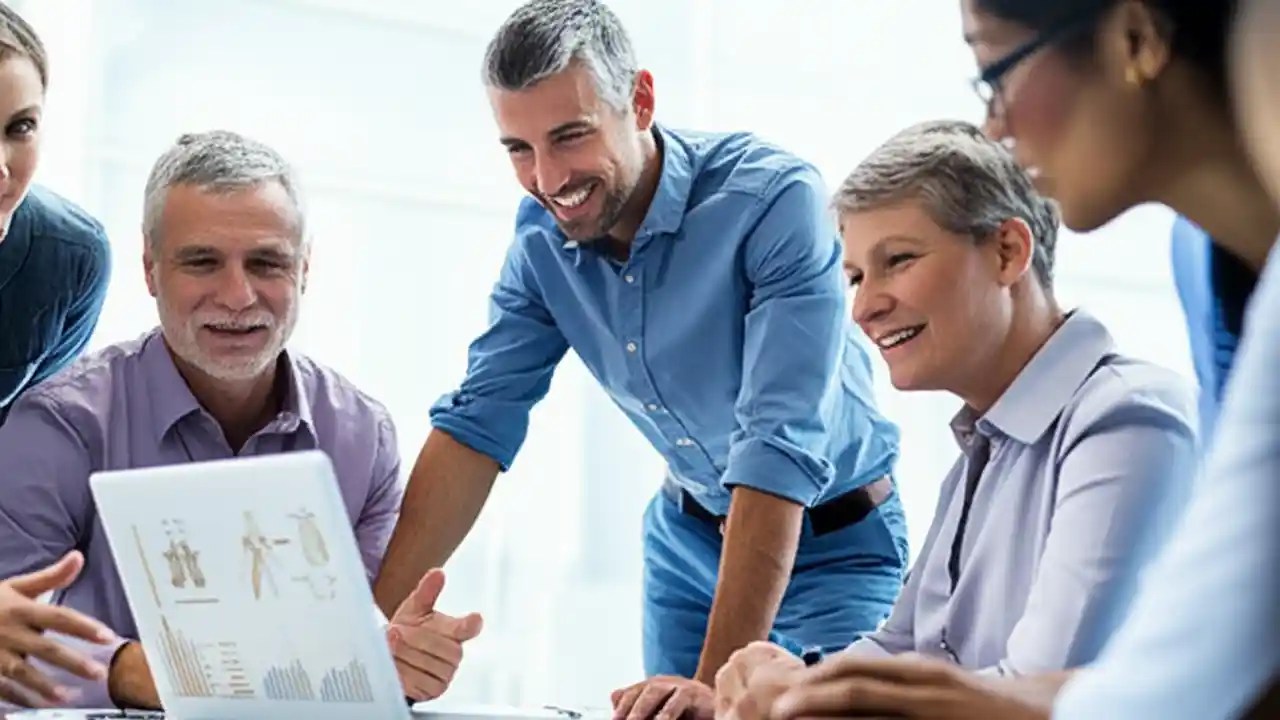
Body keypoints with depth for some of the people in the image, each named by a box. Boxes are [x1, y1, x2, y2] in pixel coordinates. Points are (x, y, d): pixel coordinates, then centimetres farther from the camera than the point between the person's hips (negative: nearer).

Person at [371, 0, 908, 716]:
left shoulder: (775, 199, -29)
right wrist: (373, 622, -21)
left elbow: (782, 450, -34)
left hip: (836, 538, -4)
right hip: (689, 531, 5)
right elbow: (477, 424, -10)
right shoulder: (543, 236, -11)